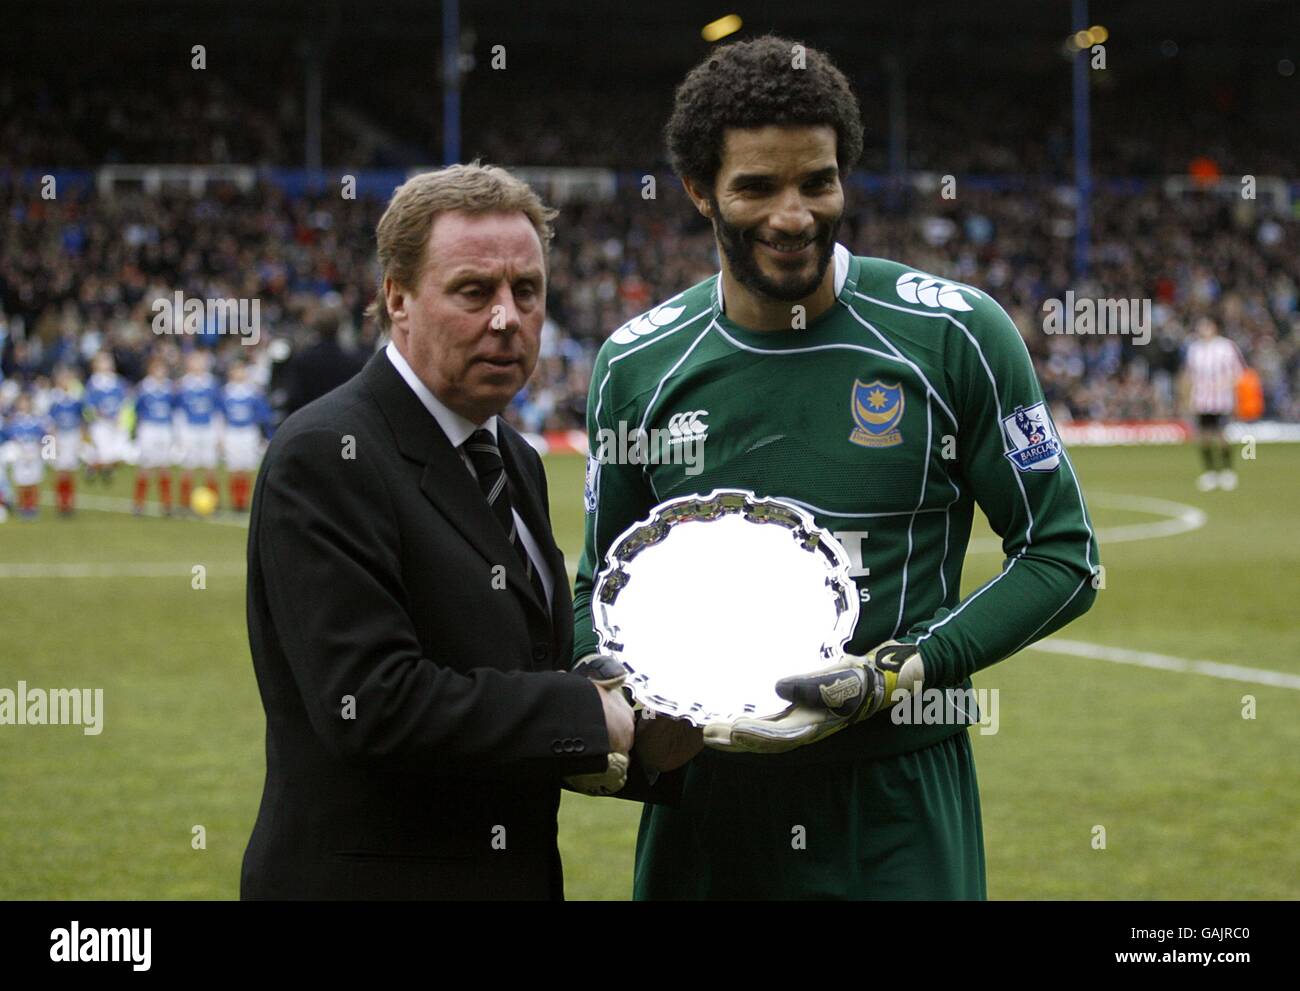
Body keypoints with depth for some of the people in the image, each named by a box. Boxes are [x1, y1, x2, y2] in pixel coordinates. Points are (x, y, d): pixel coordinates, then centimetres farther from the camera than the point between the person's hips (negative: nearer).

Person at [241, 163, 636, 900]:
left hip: (516, 871, 8)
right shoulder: (326, 457, -15)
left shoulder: (514, 464, 13)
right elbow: (370, 704, -25)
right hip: (368, 876, -8)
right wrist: (588, 718, -17)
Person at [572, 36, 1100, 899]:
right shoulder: (638, 365, 3)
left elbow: (1063, 554, -2)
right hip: (704, 788, 3)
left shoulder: (953, 335, -6)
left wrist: (897, 673, -15)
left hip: (898, 800, -3)